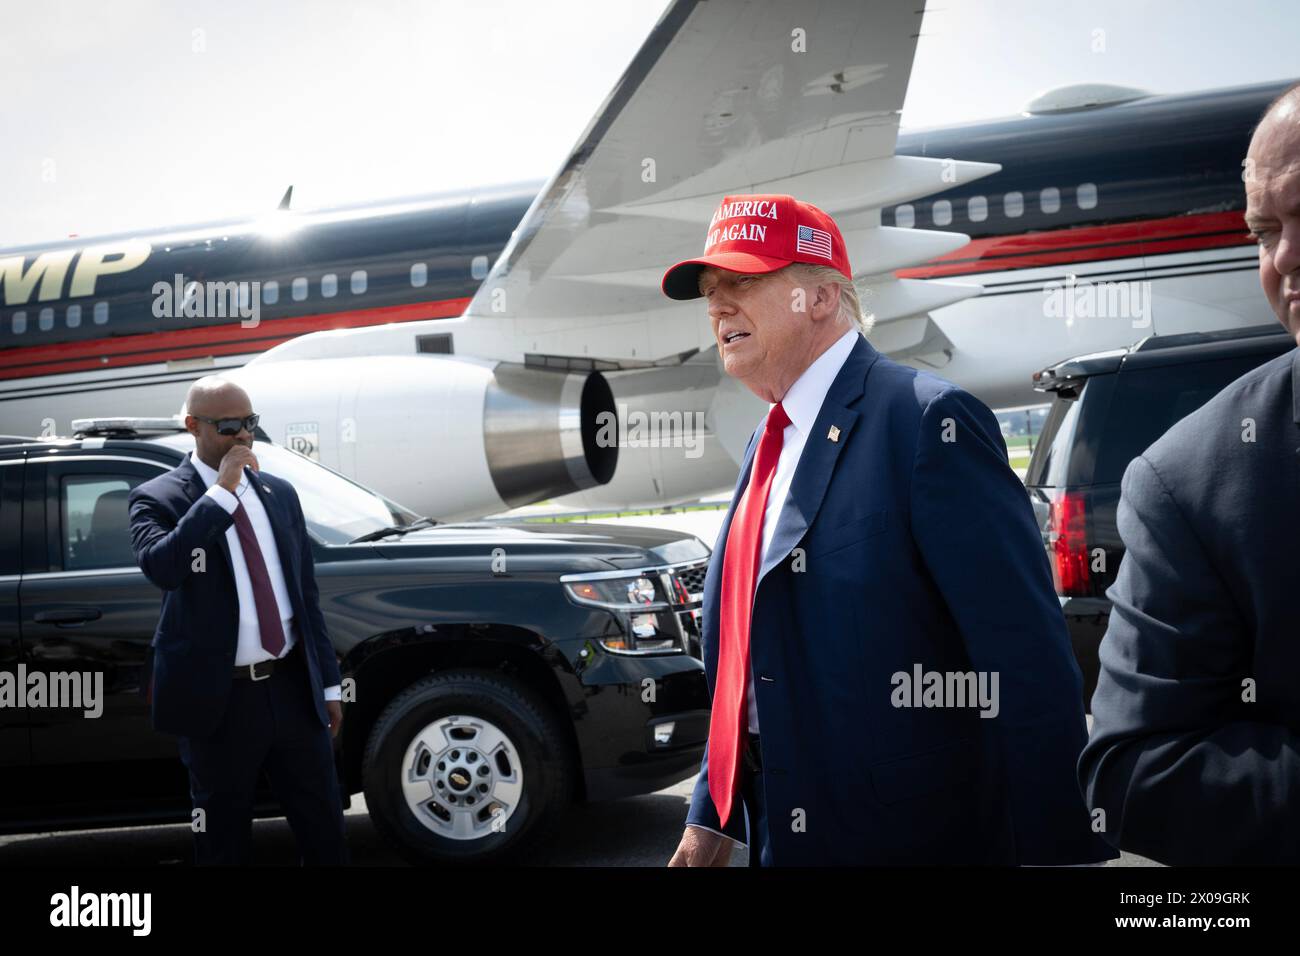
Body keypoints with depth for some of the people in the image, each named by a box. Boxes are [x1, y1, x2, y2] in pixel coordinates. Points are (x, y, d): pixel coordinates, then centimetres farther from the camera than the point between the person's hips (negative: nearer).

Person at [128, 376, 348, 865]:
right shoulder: (157, 498, -6)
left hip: (293, 689, 4)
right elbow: (161, 566, -28)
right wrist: (222, 491, -24)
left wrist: (328, 683, 12)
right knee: (223, 836, 10)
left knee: (324, 827, 11)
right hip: (219, 699, -4)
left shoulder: (279, 493, 10)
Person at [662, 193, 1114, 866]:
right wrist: (711, 820, 14)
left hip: (912, 837, -8)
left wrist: (1059, 851, -22)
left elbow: (1030, 663, -21)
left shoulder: (926, 419, -16)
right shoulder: (770, 444, 10)